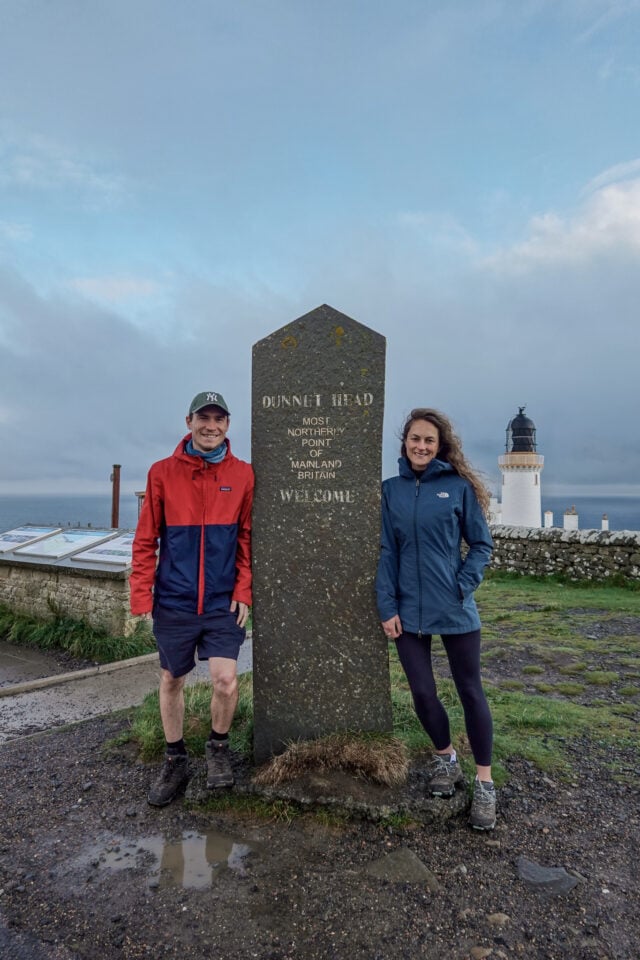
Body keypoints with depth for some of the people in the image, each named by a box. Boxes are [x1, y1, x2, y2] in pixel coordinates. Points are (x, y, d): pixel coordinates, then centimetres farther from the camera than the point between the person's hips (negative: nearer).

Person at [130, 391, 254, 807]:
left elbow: (248, 538, 3)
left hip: (223, 602, 0)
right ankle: (176, 761, 35)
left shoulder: (242, 474, -1)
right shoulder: (163, 472, -2)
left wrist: (243, 591, -4)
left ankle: (219, 747, 25)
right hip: (173, 601, 1)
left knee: (226, 681, -6)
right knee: (171, 681, 13)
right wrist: (141, 596, -5)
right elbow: (146, 539, 0)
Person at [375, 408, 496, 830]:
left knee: (470, 692, 8)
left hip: (455, 610, -2)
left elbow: (481, 545, 0)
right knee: (422, 692, 9)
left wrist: (463, 586, -12)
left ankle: (485, 783, 24)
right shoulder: (391, 489, 1)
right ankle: (446, 758, 36)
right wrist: (387, 607, -4)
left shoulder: (459, 487, -4)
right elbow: (386, 552, 1)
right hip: (408, 611, 2)